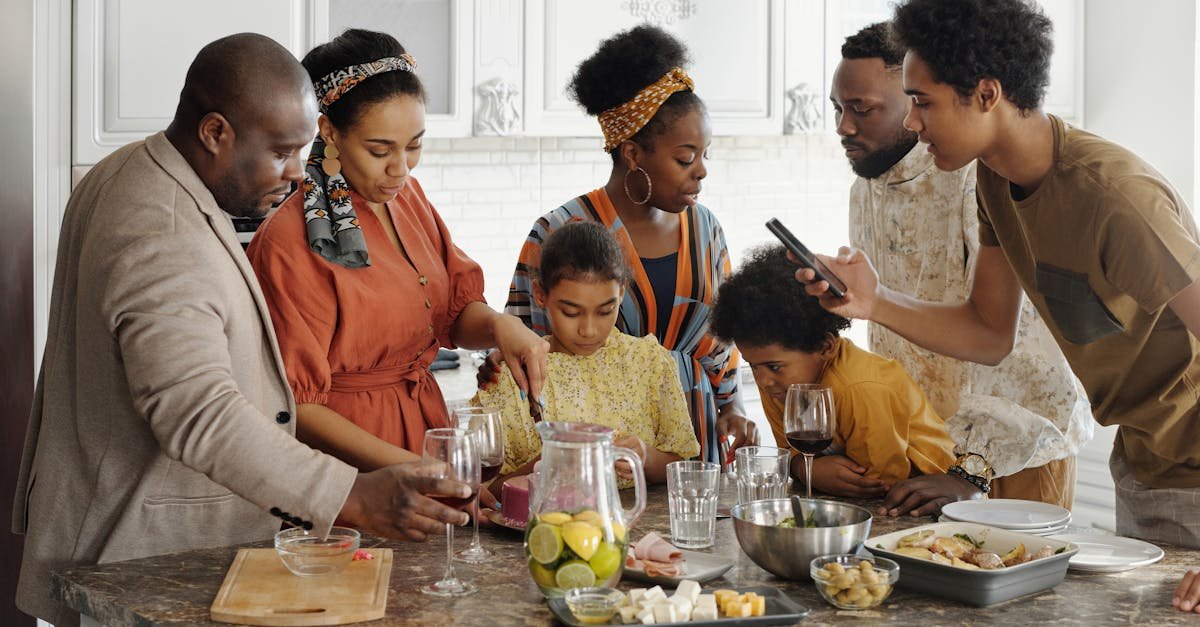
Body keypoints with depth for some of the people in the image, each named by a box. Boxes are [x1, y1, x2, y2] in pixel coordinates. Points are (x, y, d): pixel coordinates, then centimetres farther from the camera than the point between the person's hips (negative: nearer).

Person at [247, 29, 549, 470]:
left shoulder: (408, 195, 5)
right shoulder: (289, 244, -18)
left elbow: (458, 310, 8)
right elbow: (295, 406, -17)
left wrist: (499, 326, -15)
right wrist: (408, 467, -25)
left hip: (427, 425, 6)